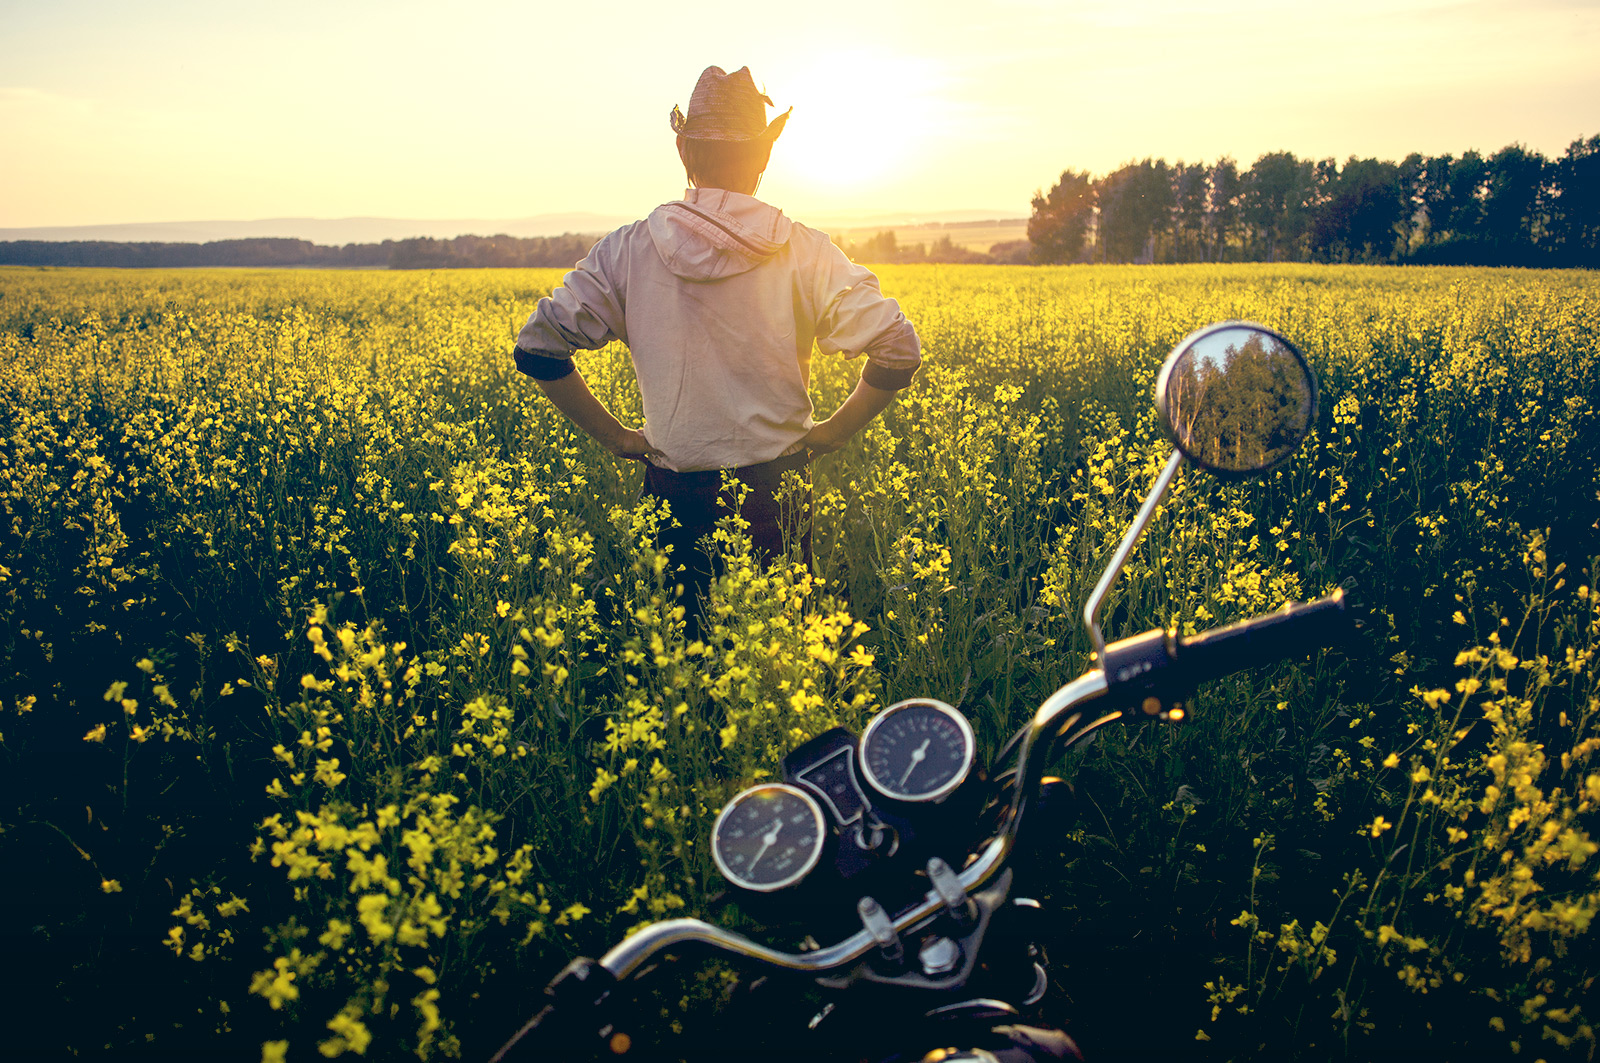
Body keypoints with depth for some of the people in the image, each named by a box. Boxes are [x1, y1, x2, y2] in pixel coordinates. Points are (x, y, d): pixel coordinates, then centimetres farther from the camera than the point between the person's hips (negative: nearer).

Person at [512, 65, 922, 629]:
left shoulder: (628, 249, -5)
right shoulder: (805, 253, -9)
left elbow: (536, 347, -6)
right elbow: (899, 349, -14)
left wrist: (614, 435, 0)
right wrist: (833, 431, -2)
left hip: (674, 492, 1)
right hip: (775, 491, -1)